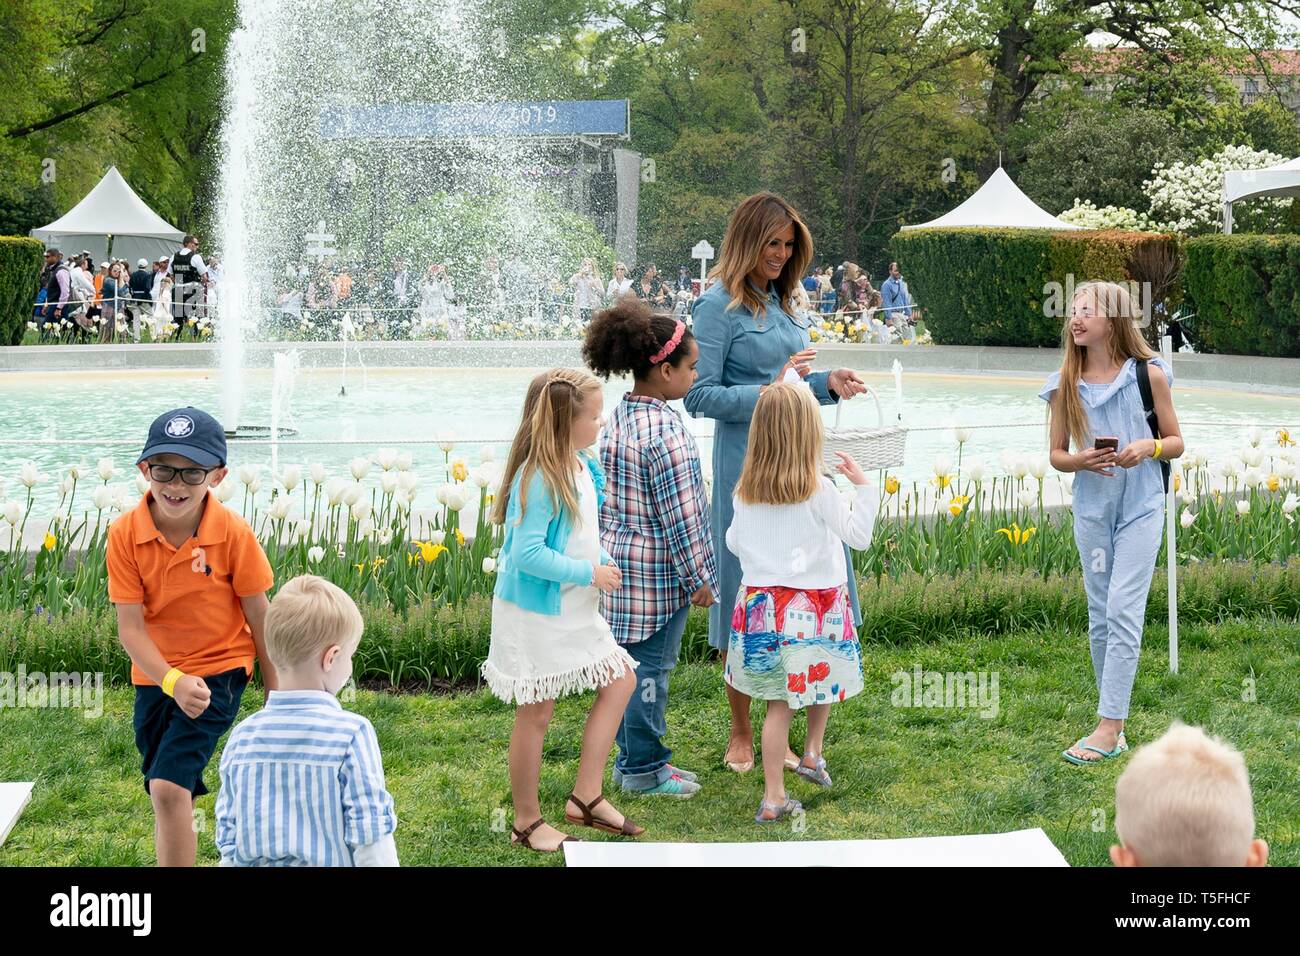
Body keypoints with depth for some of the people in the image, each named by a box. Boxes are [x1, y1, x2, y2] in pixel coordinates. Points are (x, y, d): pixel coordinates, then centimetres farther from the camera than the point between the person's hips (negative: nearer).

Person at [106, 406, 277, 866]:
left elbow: (259, 620, -6)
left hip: (218, 670, -3)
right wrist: (173, 681, -28)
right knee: (167, 797, 15)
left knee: (168, 786, -19)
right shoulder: (124, 535, -14)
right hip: (155, 675, 4)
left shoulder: (233, 534, -18)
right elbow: (130, 627, -12)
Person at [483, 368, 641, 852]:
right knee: (536, 715, 4)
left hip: (575, 609, 9)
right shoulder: (537, 479, -25)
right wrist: (588, 572, -21)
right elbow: (528, 553, -29)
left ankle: (586, 797, 18)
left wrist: (603, 561, 3)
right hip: (536, 613, -9)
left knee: (620, 681, 12)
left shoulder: (582, 467, 4)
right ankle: (527, 822, 20)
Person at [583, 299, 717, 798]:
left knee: (632, 663, 16)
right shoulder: (664, 431, -22)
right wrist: (699, 578, -11)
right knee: (650, 667, 2)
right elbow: (680, 514, -19)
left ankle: (633, 758, 27)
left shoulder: (619, 417, 6)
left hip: (620, 559, 9)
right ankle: (644, 769, 13)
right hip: (657, 571, -9)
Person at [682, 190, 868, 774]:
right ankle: (741, 734, 13)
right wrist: (770, 392, -20)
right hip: (747, 463, -7)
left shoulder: (779, 302, 14)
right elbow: (700, 397, -11)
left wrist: (827, 384, 3)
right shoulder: (719, 306, -8)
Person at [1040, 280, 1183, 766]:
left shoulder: (1149, 374, -5)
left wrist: (1149, 446, -19)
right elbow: (1056, 454, 7)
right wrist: (1080, 461, -15)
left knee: (1123, 611, -11)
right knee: (1100, 616, 8)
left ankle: (1108, 727, -10)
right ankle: (1115, 723, 19)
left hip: (1141, 507, -3)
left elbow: (1176, 442, 3)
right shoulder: (1065, 385, 1)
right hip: (1092, 507, 3)